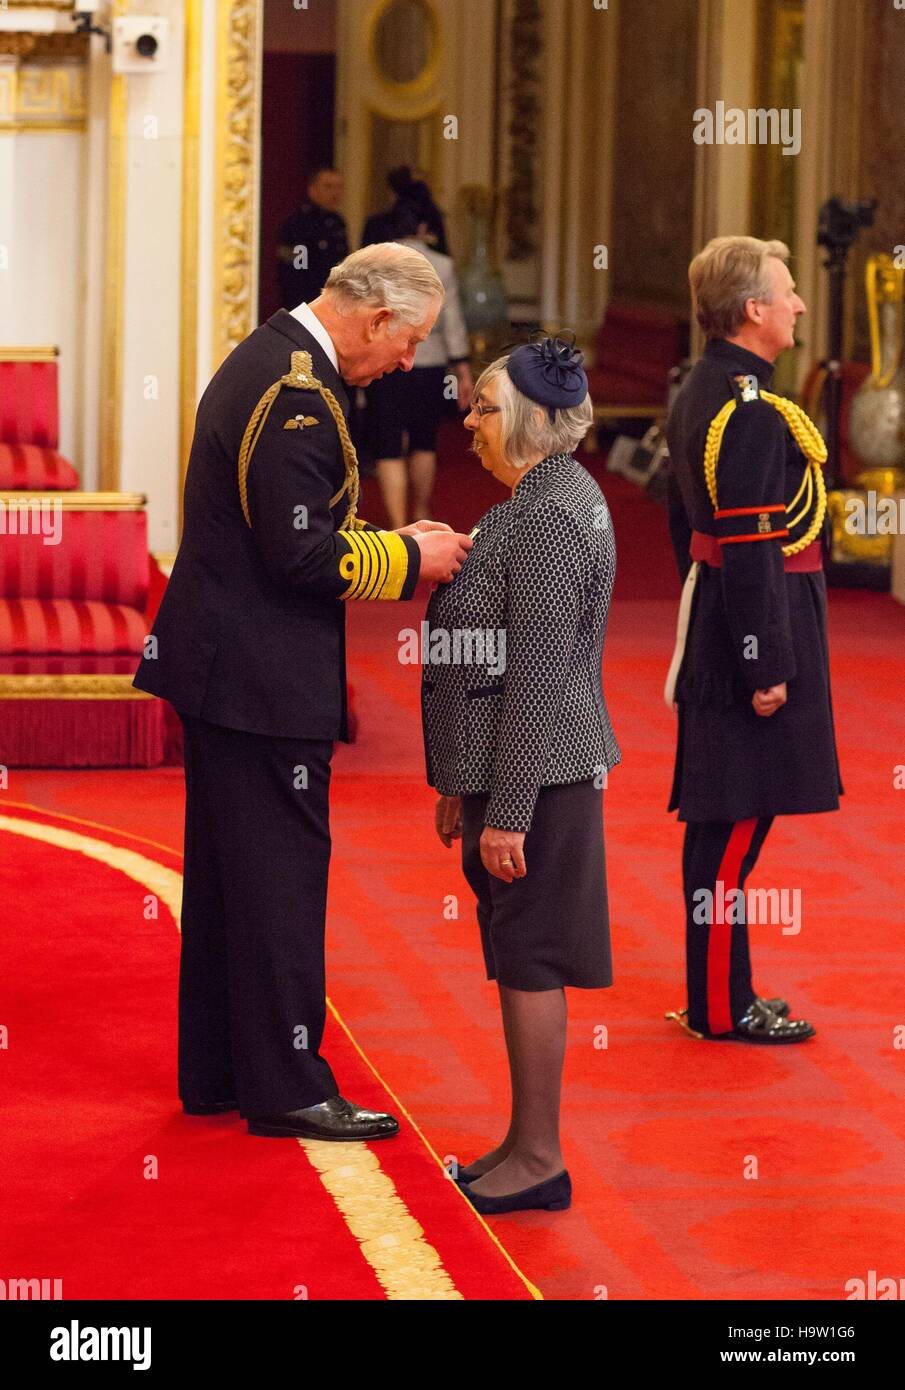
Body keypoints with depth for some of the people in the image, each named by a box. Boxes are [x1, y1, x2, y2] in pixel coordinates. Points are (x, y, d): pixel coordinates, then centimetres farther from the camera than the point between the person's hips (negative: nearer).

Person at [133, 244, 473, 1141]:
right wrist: (409, 556, -11)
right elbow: (304, 555, -24)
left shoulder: (262, 361, 12)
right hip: (263, 679, -11)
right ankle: (285, 1089, 5)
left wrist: (394, 544, 11)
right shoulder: (298, 396, -20)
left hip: (219, 664, 11)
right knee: (281, 877, -2)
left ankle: (216, 1074, 25)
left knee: (225, 877, 16)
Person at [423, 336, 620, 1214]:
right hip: (505, 772, 10)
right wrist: (461, 786, 21)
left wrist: (506, 812, -21)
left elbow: (538, 676, -22)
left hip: (537, 778, -10)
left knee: (528, 962, -3)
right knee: (519, 960, 14)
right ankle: (527, 1143, 22)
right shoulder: (539, 503, 14)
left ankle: (539, 1159, 5)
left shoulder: (549, 519, -18)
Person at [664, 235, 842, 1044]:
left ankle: (720, 992, 22)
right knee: (737, 821, -4)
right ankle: (722, 1007, 2)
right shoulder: (752, 413, -19)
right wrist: (768, 666, -20)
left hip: (712, 628, 10)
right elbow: (751, 552, -22)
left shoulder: (699, 396, 13)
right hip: (758, 627, -10)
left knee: (722, 820, 15)